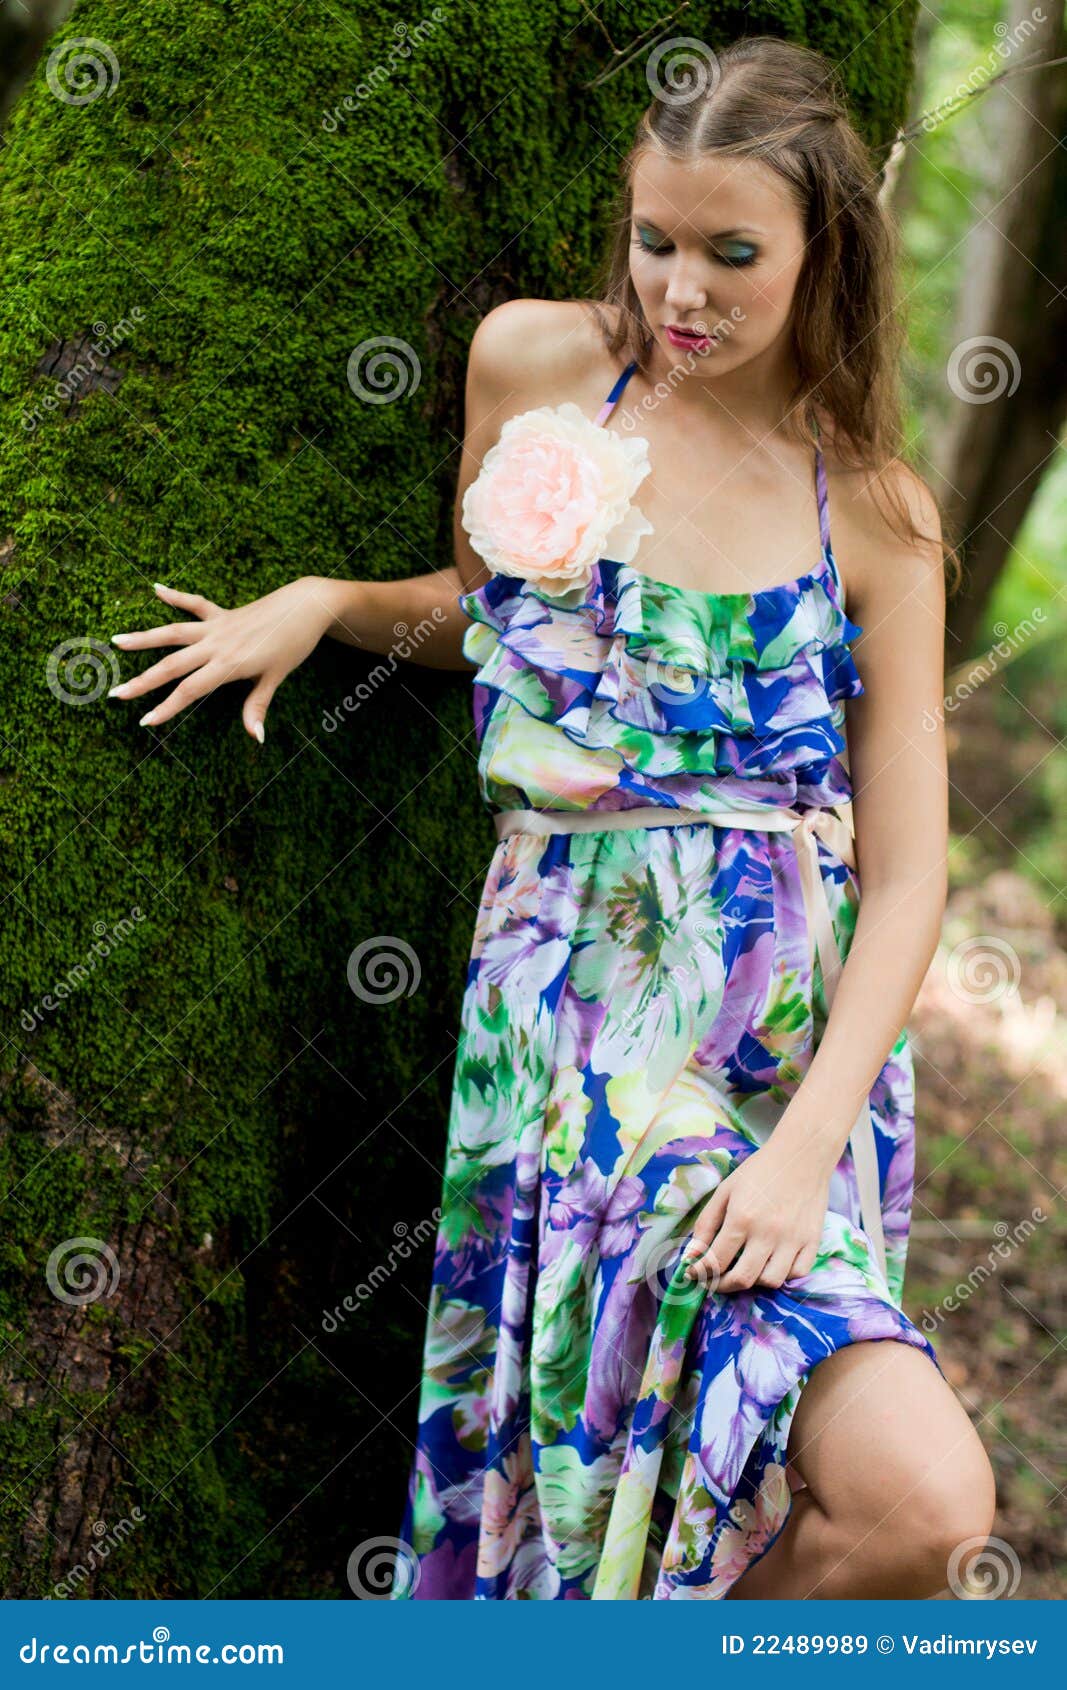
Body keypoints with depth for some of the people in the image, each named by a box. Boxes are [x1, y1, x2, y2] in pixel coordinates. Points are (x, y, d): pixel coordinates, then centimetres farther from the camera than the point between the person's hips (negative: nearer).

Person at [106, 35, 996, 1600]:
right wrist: (324, 602, 6)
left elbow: (906, 871, 0)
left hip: (794, 1033, 1)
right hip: (568, 991, -1)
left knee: (919, 1514, -15)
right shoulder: (532, 363, 6)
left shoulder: (872, 513, 3)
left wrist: (811, 1140, -11)